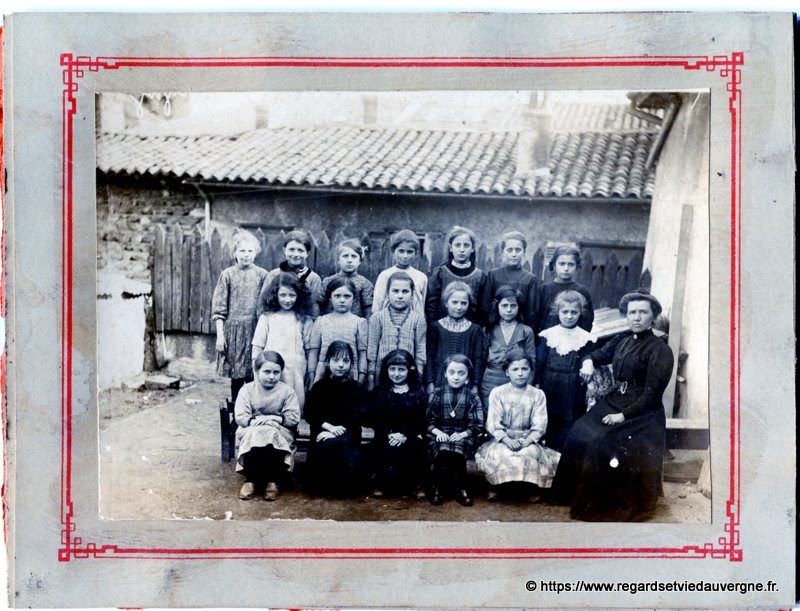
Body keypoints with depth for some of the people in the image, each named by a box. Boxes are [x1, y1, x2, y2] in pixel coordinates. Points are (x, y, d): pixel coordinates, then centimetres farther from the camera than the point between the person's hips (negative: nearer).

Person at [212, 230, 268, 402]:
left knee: (254, 375, 1)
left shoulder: (262, 275, 4)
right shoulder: (228, 275, 2)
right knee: (236, 375, 5)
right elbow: (218, 308, 1)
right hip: (234, 330, 0)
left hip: (255, 330, 1)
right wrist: (220, 335, -4)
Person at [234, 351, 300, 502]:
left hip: (279, 431, 0)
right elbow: (240, 417, -7)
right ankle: (251, 479, -19)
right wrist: (257, 420, -25)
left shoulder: (287, 391, 1)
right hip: (252, 431, 0)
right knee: (253, 436, -36)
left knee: (272, 437, -36)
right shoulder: (247, 390, 1)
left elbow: (294, 418, -5)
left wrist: (277, 419, -21)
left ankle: (273, 480, -19)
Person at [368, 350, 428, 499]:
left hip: (410, 436, 0)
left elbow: (420, 419, 0)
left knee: (416, 447, -31)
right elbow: (374, 418, 2)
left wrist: (404, 435, -17)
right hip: (386, 436, 0)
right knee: (388, 450, -31)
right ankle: (380, 483, -8)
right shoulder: (380, 391, 10)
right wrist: (389, 434, -15)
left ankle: (417, 484, -10)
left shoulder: (418, 392, 8)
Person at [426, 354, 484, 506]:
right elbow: (428, 421, 6)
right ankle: (437, 486, -11)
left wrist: (462, 434, -14)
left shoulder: (472, 396, 4)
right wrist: (438, 432, -13)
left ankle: (459, 487, -11)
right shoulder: (437, 394, 5)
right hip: (440, 435, 0)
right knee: (442, 451, -33)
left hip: (463, 436, 0)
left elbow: (478, 425, 1)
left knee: (457, 451, -33)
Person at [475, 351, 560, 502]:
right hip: (502, 438, 0)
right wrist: (507, 440, -22)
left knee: (531, 453, -31)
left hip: (528, 440, 1)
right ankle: (495, 487, -8)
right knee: (498, 453, -32)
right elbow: (493, 423, -7)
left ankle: (531, 487, -7)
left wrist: (527, 441, -21)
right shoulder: (497, 393, -1)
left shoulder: (537, 394, 1)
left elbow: (539, 425, -4)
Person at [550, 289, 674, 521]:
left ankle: (611, 504, -7)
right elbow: (596, 355, 20)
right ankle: (580, 493, -1)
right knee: (579, 434, -13)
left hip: (641, 413, -6)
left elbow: (652, 394, -14)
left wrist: (624, 415, -20)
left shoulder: (659, 350, -10)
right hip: (613, 401, 7)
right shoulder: (621, 341, 9)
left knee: (606, 444, -24)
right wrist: (588, 362, -5)